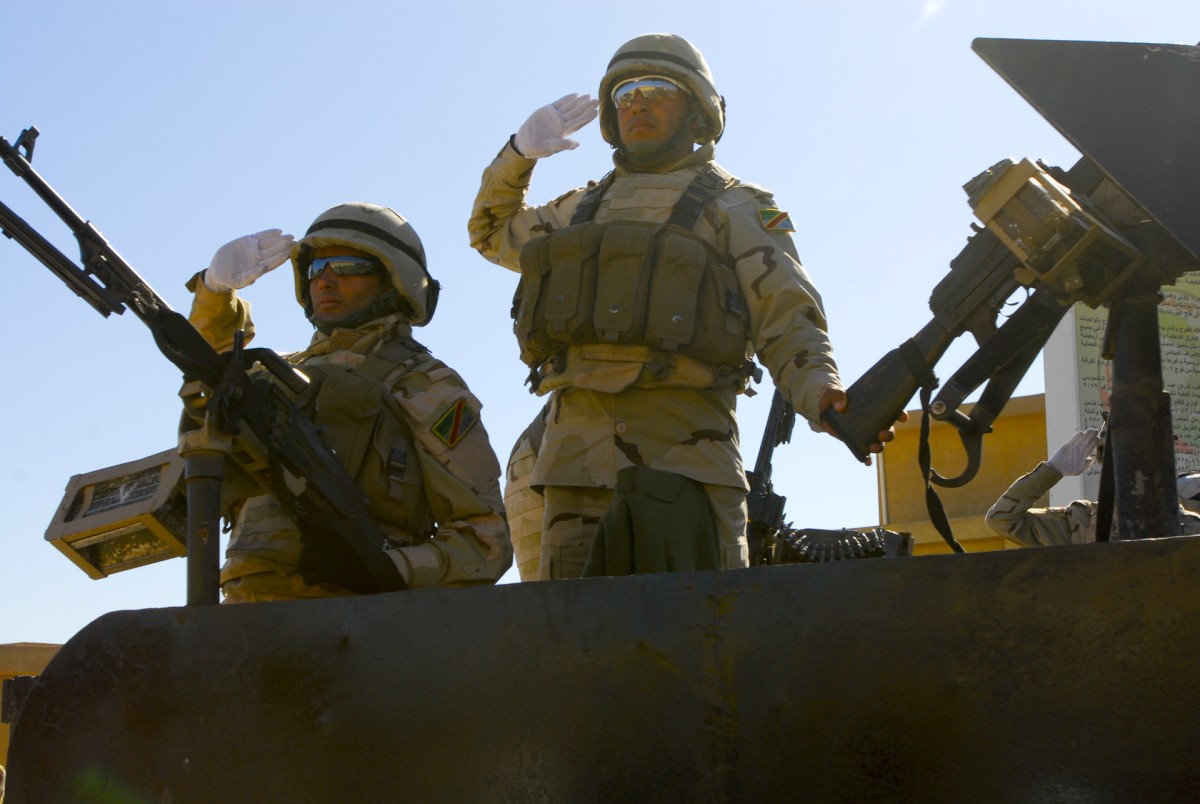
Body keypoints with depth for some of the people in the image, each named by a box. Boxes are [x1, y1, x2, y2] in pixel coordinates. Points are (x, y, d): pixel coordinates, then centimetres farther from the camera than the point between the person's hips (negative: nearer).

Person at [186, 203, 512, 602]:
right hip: (246, 602, 6)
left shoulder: (426, 389, 5)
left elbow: (486, 540, 0)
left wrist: (389, 569, -17)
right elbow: (216, 351, 48)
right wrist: (216, 286, 26)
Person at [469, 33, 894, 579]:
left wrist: (825, 397, -19)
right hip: (579, 445, 5)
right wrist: (519, 153, 26)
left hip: (682, 442, -4)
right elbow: (493, 232, 44)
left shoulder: (735, 207, 13)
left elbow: (788, 322, 2)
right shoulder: (585, 207, 27)